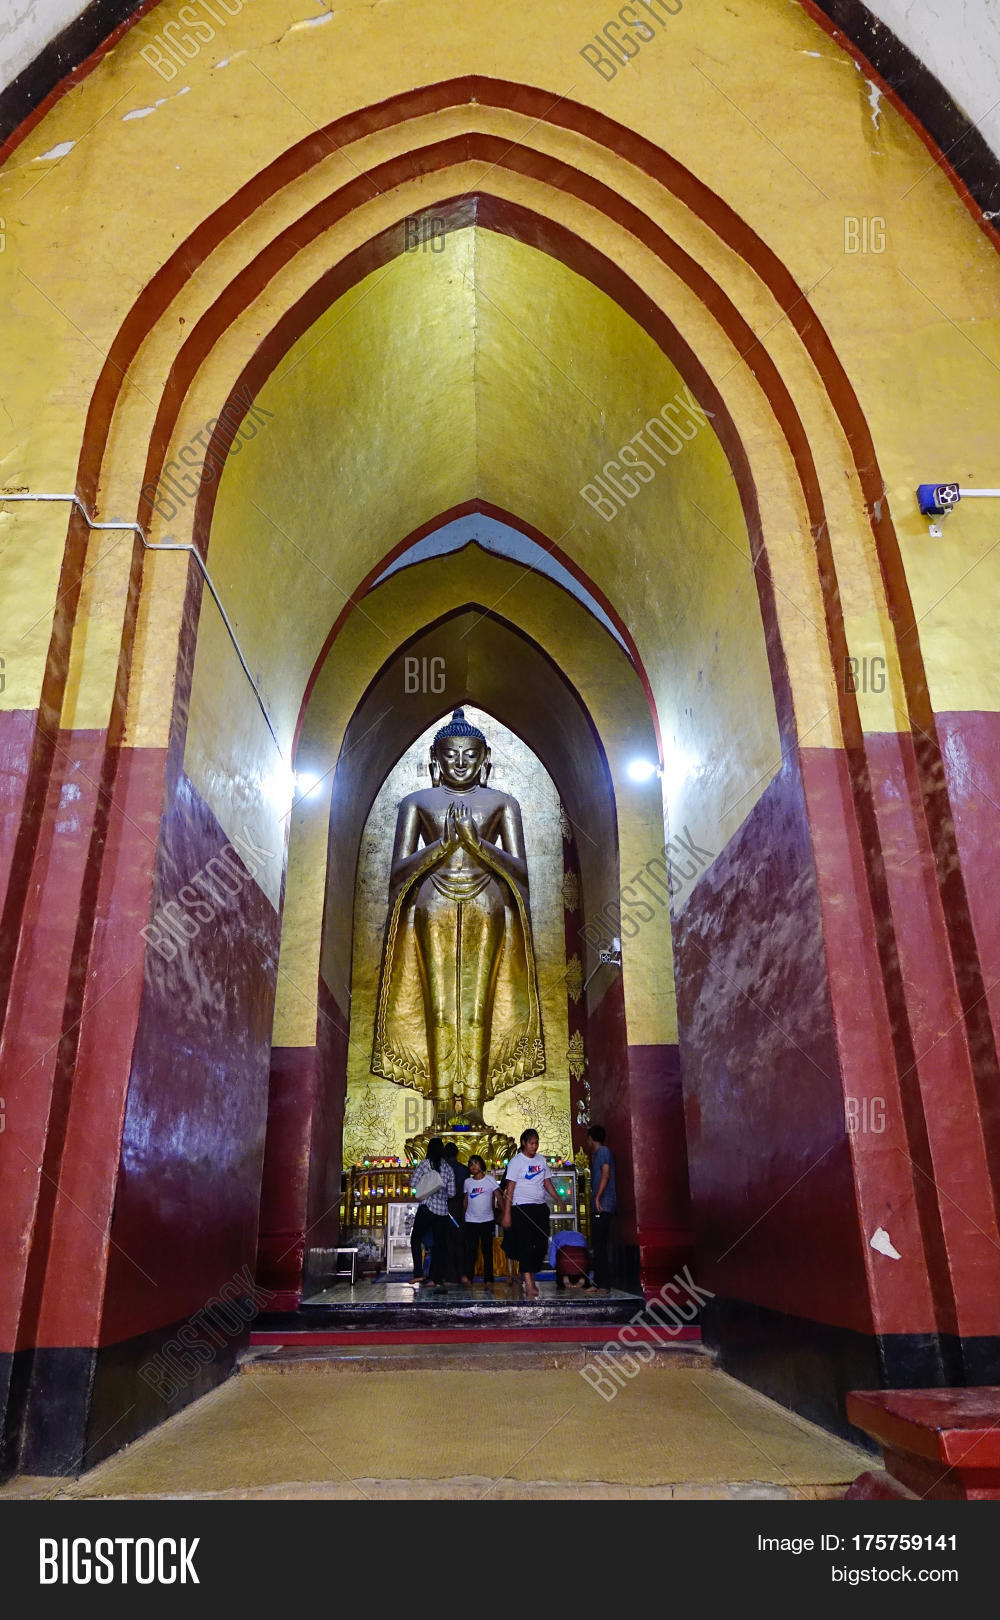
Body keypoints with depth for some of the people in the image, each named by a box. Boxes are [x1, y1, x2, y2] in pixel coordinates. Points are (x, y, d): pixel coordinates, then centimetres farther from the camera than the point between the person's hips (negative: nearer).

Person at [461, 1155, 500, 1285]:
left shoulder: (490, 1179, 0)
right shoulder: (468, 1182, 8)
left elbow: (498, 1196, -5)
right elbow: (465, 1201, 15)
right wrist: (464, 1216, 11)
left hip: (487, 1220, -1)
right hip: (471, 1220, 1)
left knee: (487, 1250, 3)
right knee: (471, 1248, -12)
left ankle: (488, 1279, 8)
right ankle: (467, 1275, -21)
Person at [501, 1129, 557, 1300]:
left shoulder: (541, 1160, 12)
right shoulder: (516, 1161, -5)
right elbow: (510, 1188, -7)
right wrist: (507, 1213, -11)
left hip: (540, 1207, 6)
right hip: (522, 1208, -6)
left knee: (541, 1244, 5)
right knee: (525, 1245, -10)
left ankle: (530, 1277, 23)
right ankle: (528, 1286, -12)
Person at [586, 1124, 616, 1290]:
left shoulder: (603, 1151, -7)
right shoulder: (597, 1153, 20)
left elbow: (606, 1174, -18)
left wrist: (597, 1197, -21)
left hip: (602, 1205, -10)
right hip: (598, 1207, 10)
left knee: (600, 1245, -12)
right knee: (599, 1245, 10)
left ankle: (603, 1284, -13)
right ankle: (599, 1282, 13)